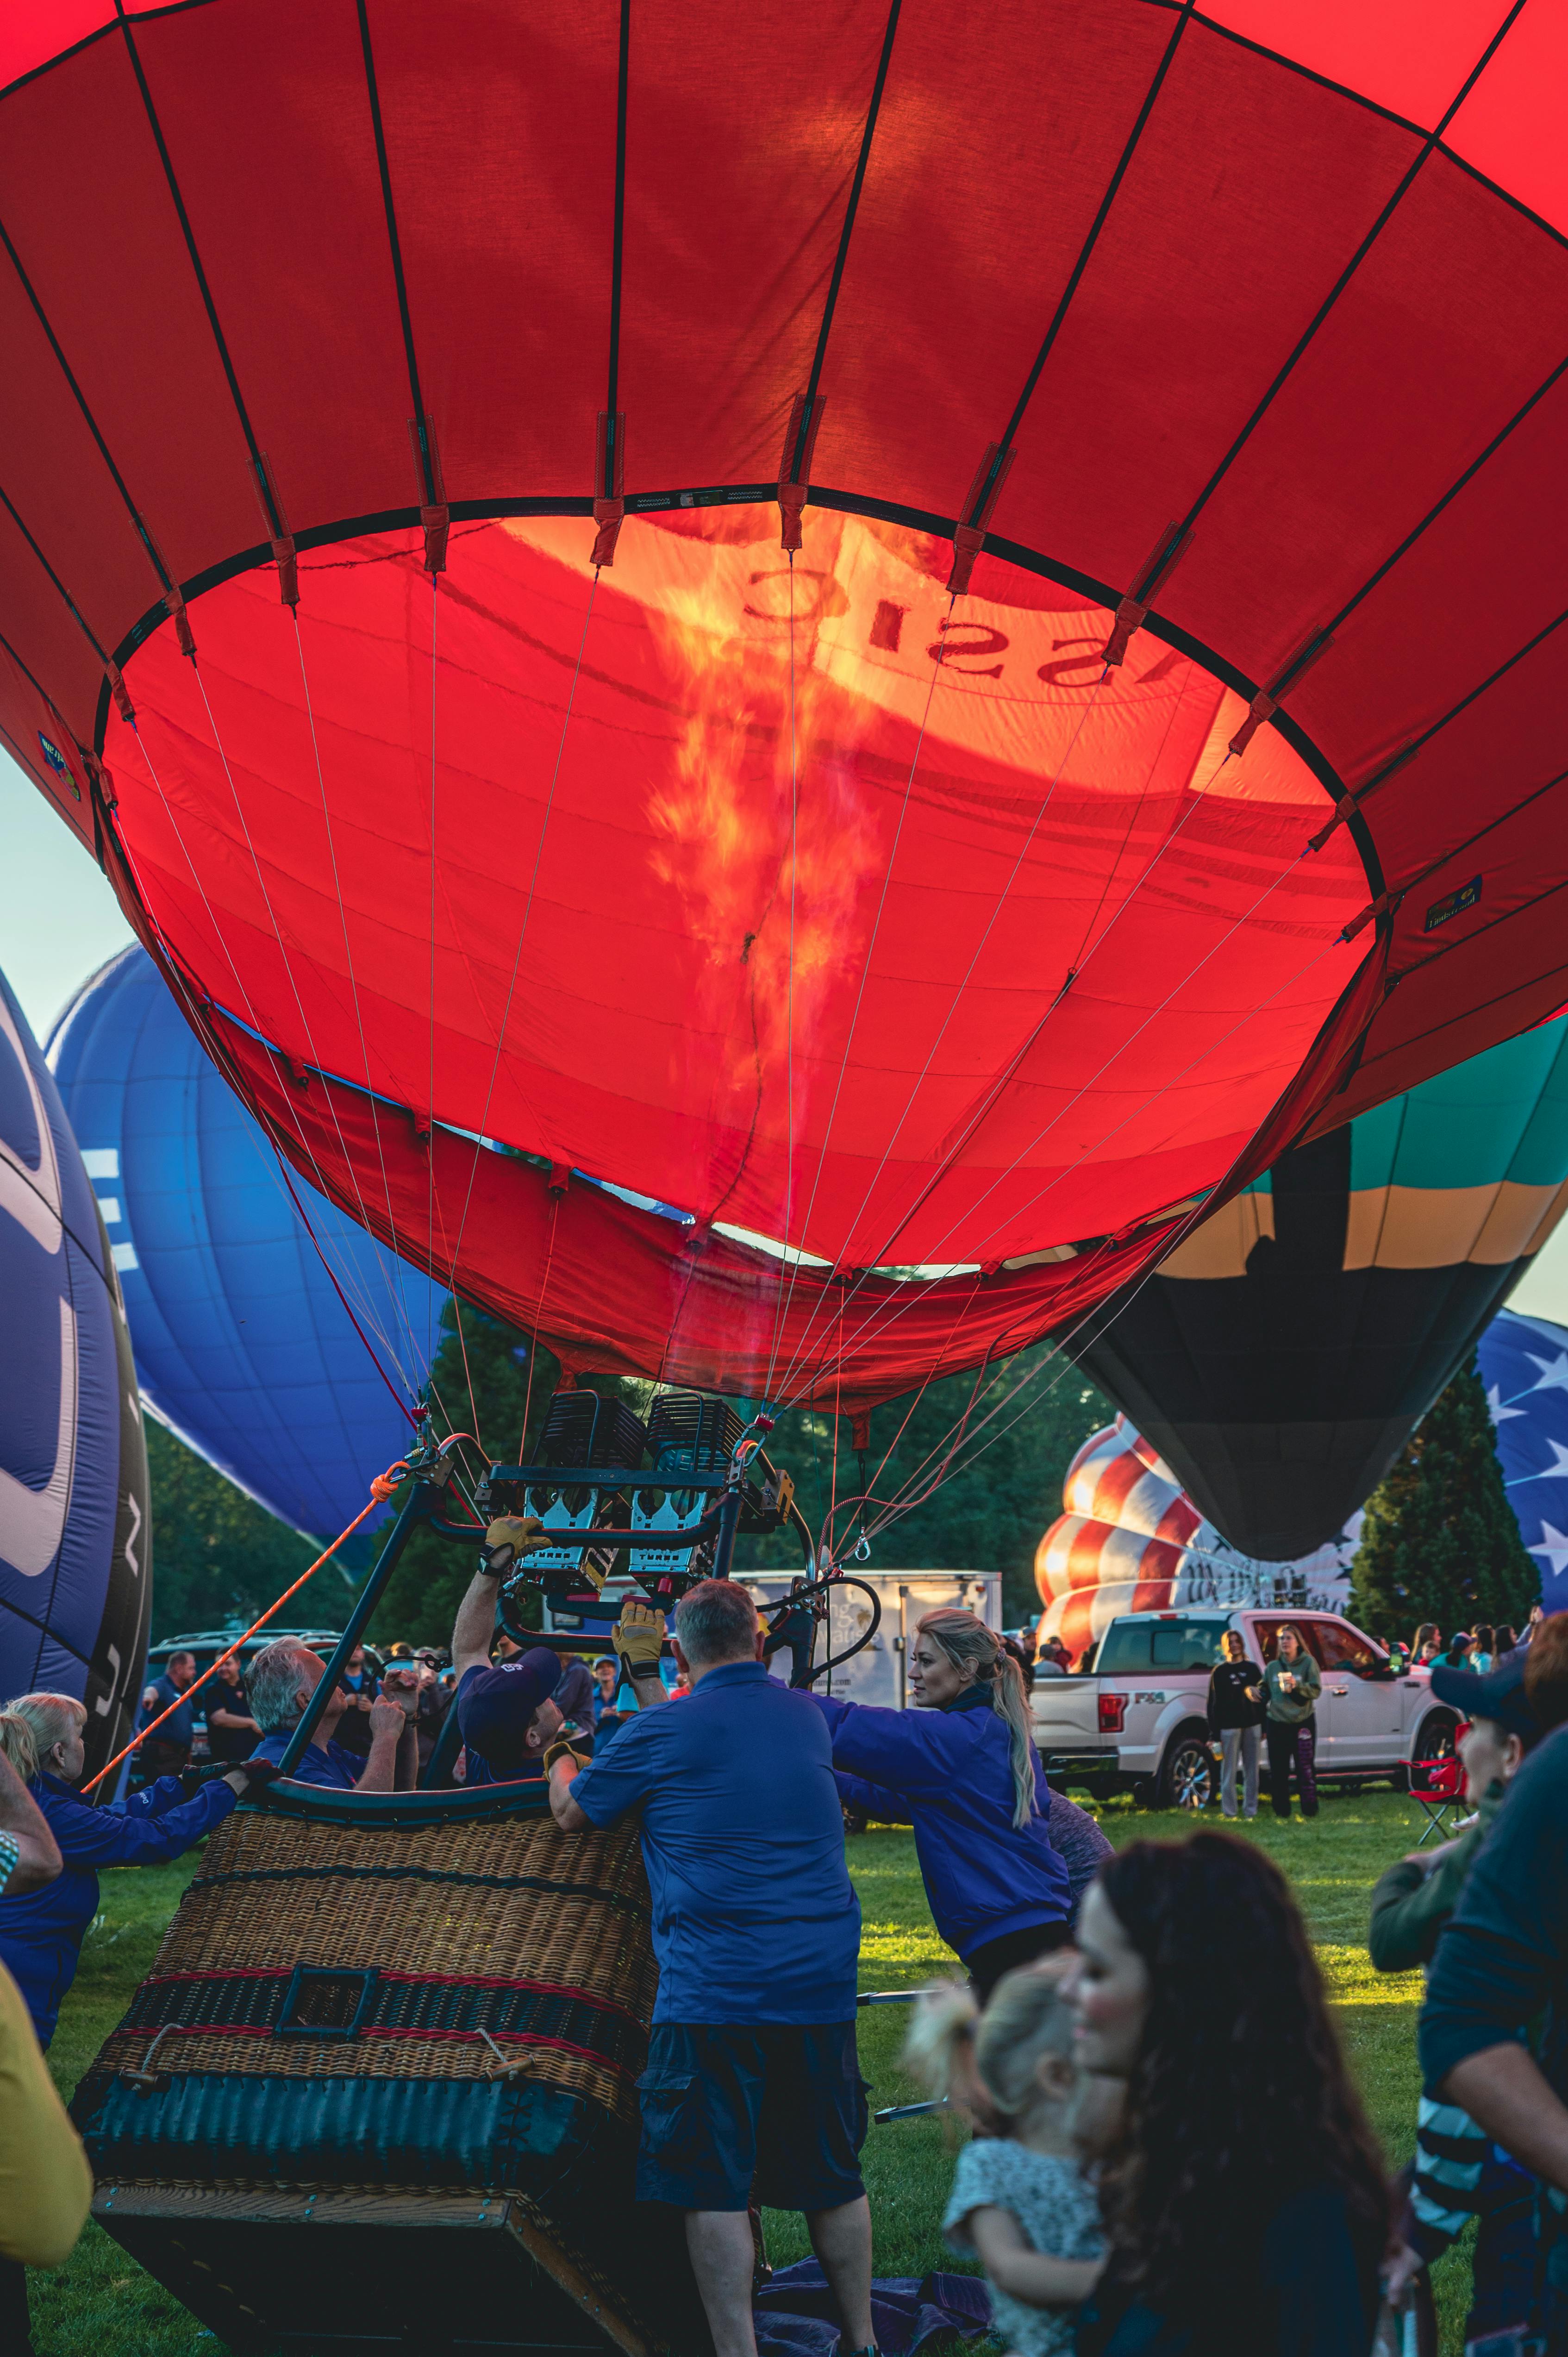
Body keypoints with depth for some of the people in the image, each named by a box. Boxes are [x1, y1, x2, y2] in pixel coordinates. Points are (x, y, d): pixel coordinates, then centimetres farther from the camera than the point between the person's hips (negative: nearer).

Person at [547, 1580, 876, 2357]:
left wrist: (561, 1755, 27)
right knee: (833, 2175, 16)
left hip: (715, 1994, -6)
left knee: (712, 2185, 1)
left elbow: (571, 1814, 7)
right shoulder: (805, 1717, 10)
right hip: (823, 1987, 6)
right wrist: (644, 1679, 30)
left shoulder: (664, 1733, -7)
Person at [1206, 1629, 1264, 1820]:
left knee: (1252, 1769, 4)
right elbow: (1215, 1702, -1)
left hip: (1252, 1725, 3)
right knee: (1229, 1770, -4)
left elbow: (1262, 1695, 11)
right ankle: (1229, 1811, -1)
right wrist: (1214, 1731, -8)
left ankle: (1251, 1809, 10)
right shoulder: (1220, 1672, 5)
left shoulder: (1252, 1668, 13)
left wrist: (1264, 1725, 4)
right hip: (1229, 1725, -3)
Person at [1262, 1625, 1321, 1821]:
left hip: (1303, 1722, -3)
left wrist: (1297, 1685, -21)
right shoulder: (1272, 1667, 9)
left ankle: (1310, 1809, 7)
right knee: (1278, 1770, 3)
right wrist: (1262, 1724, 8)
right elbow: (1264, 1696, 13)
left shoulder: (1308, 1663, 0)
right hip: (1277, 1724, 3)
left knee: (1305, 1768, 0)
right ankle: (1281, 1809, 11)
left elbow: (1316, 1691, -6)